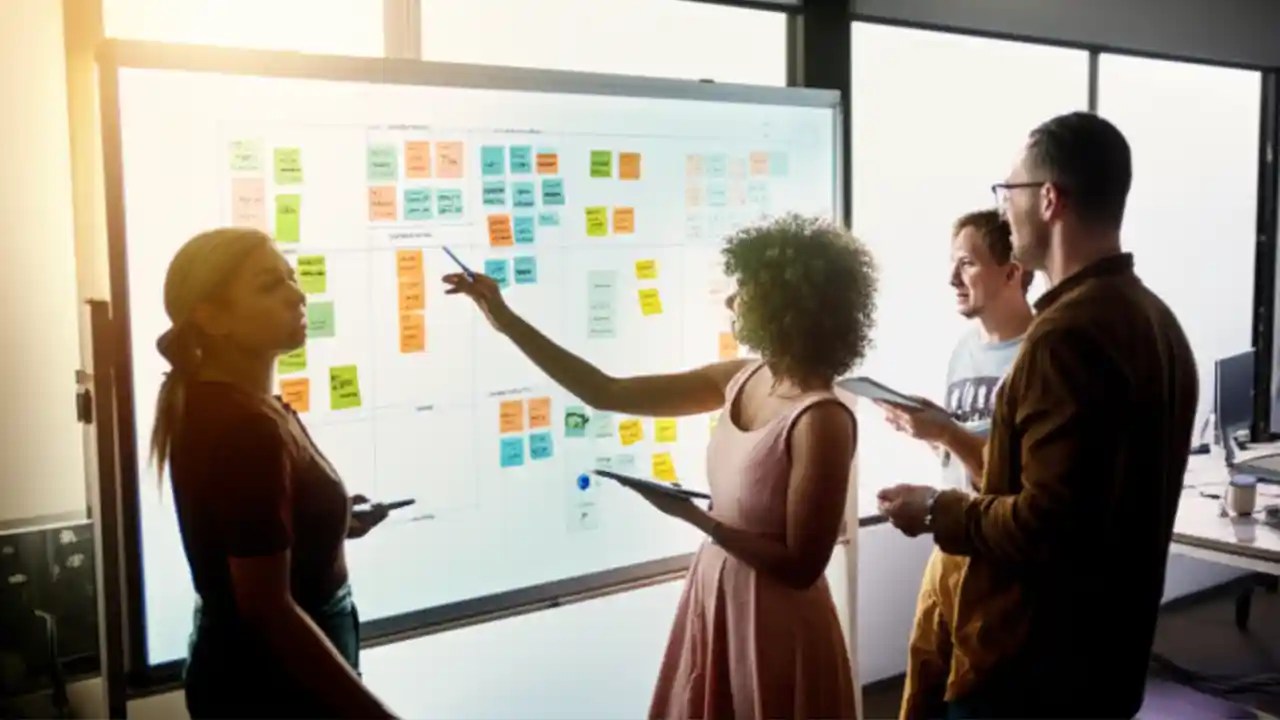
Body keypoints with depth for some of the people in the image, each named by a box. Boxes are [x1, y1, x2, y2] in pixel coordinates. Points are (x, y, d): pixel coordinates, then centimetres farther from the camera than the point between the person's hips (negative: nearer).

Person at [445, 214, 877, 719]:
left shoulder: (822, 420, -23)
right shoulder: (740, 380, -2)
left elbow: (801, 566, -20)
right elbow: (606, 393, 2)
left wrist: (693, 516, -24)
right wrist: (507, 321, 1)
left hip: (777, 629, -7)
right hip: (715, 605, 7)